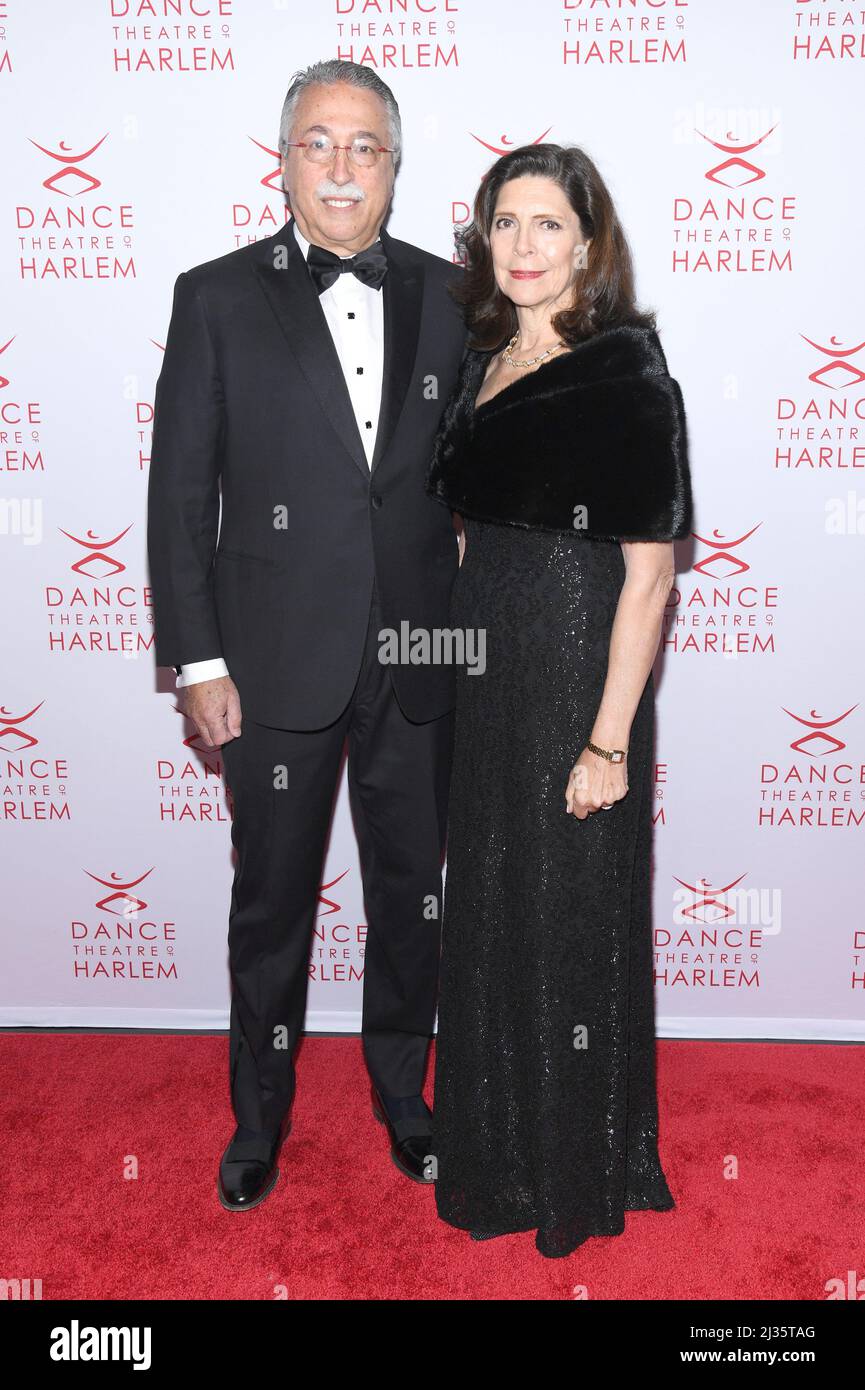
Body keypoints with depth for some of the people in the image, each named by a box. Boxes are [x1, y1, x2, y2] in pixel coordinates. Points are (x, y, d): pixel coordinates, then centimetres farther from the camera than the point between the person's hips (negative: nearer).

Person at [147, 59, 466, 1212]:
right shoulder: (218, 298, -2)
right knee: (271, 902, 13)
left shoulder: (446, 296, 4)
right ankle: (259, 1118, 35)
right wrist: (196, 661, -7)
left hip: (419, 666, 2)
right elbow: (180, 493, -3)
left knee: (411, 893, 15)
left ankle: (403, 1096, 39)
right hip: (279, 666, -2)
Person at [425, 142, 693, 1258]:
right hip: (484, 677, 7)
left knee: (573, 921, 7)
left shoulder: (628, 374, -12)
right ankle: (497, 1152, 41)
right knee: (487, 912, 17)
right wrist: (462, 653, 10)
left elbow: (649, 572, -16)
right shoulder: (483, 363, 10)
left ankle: (581, 1176, 31)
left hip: (576, 684, -7)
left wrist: (609, 740, -18)